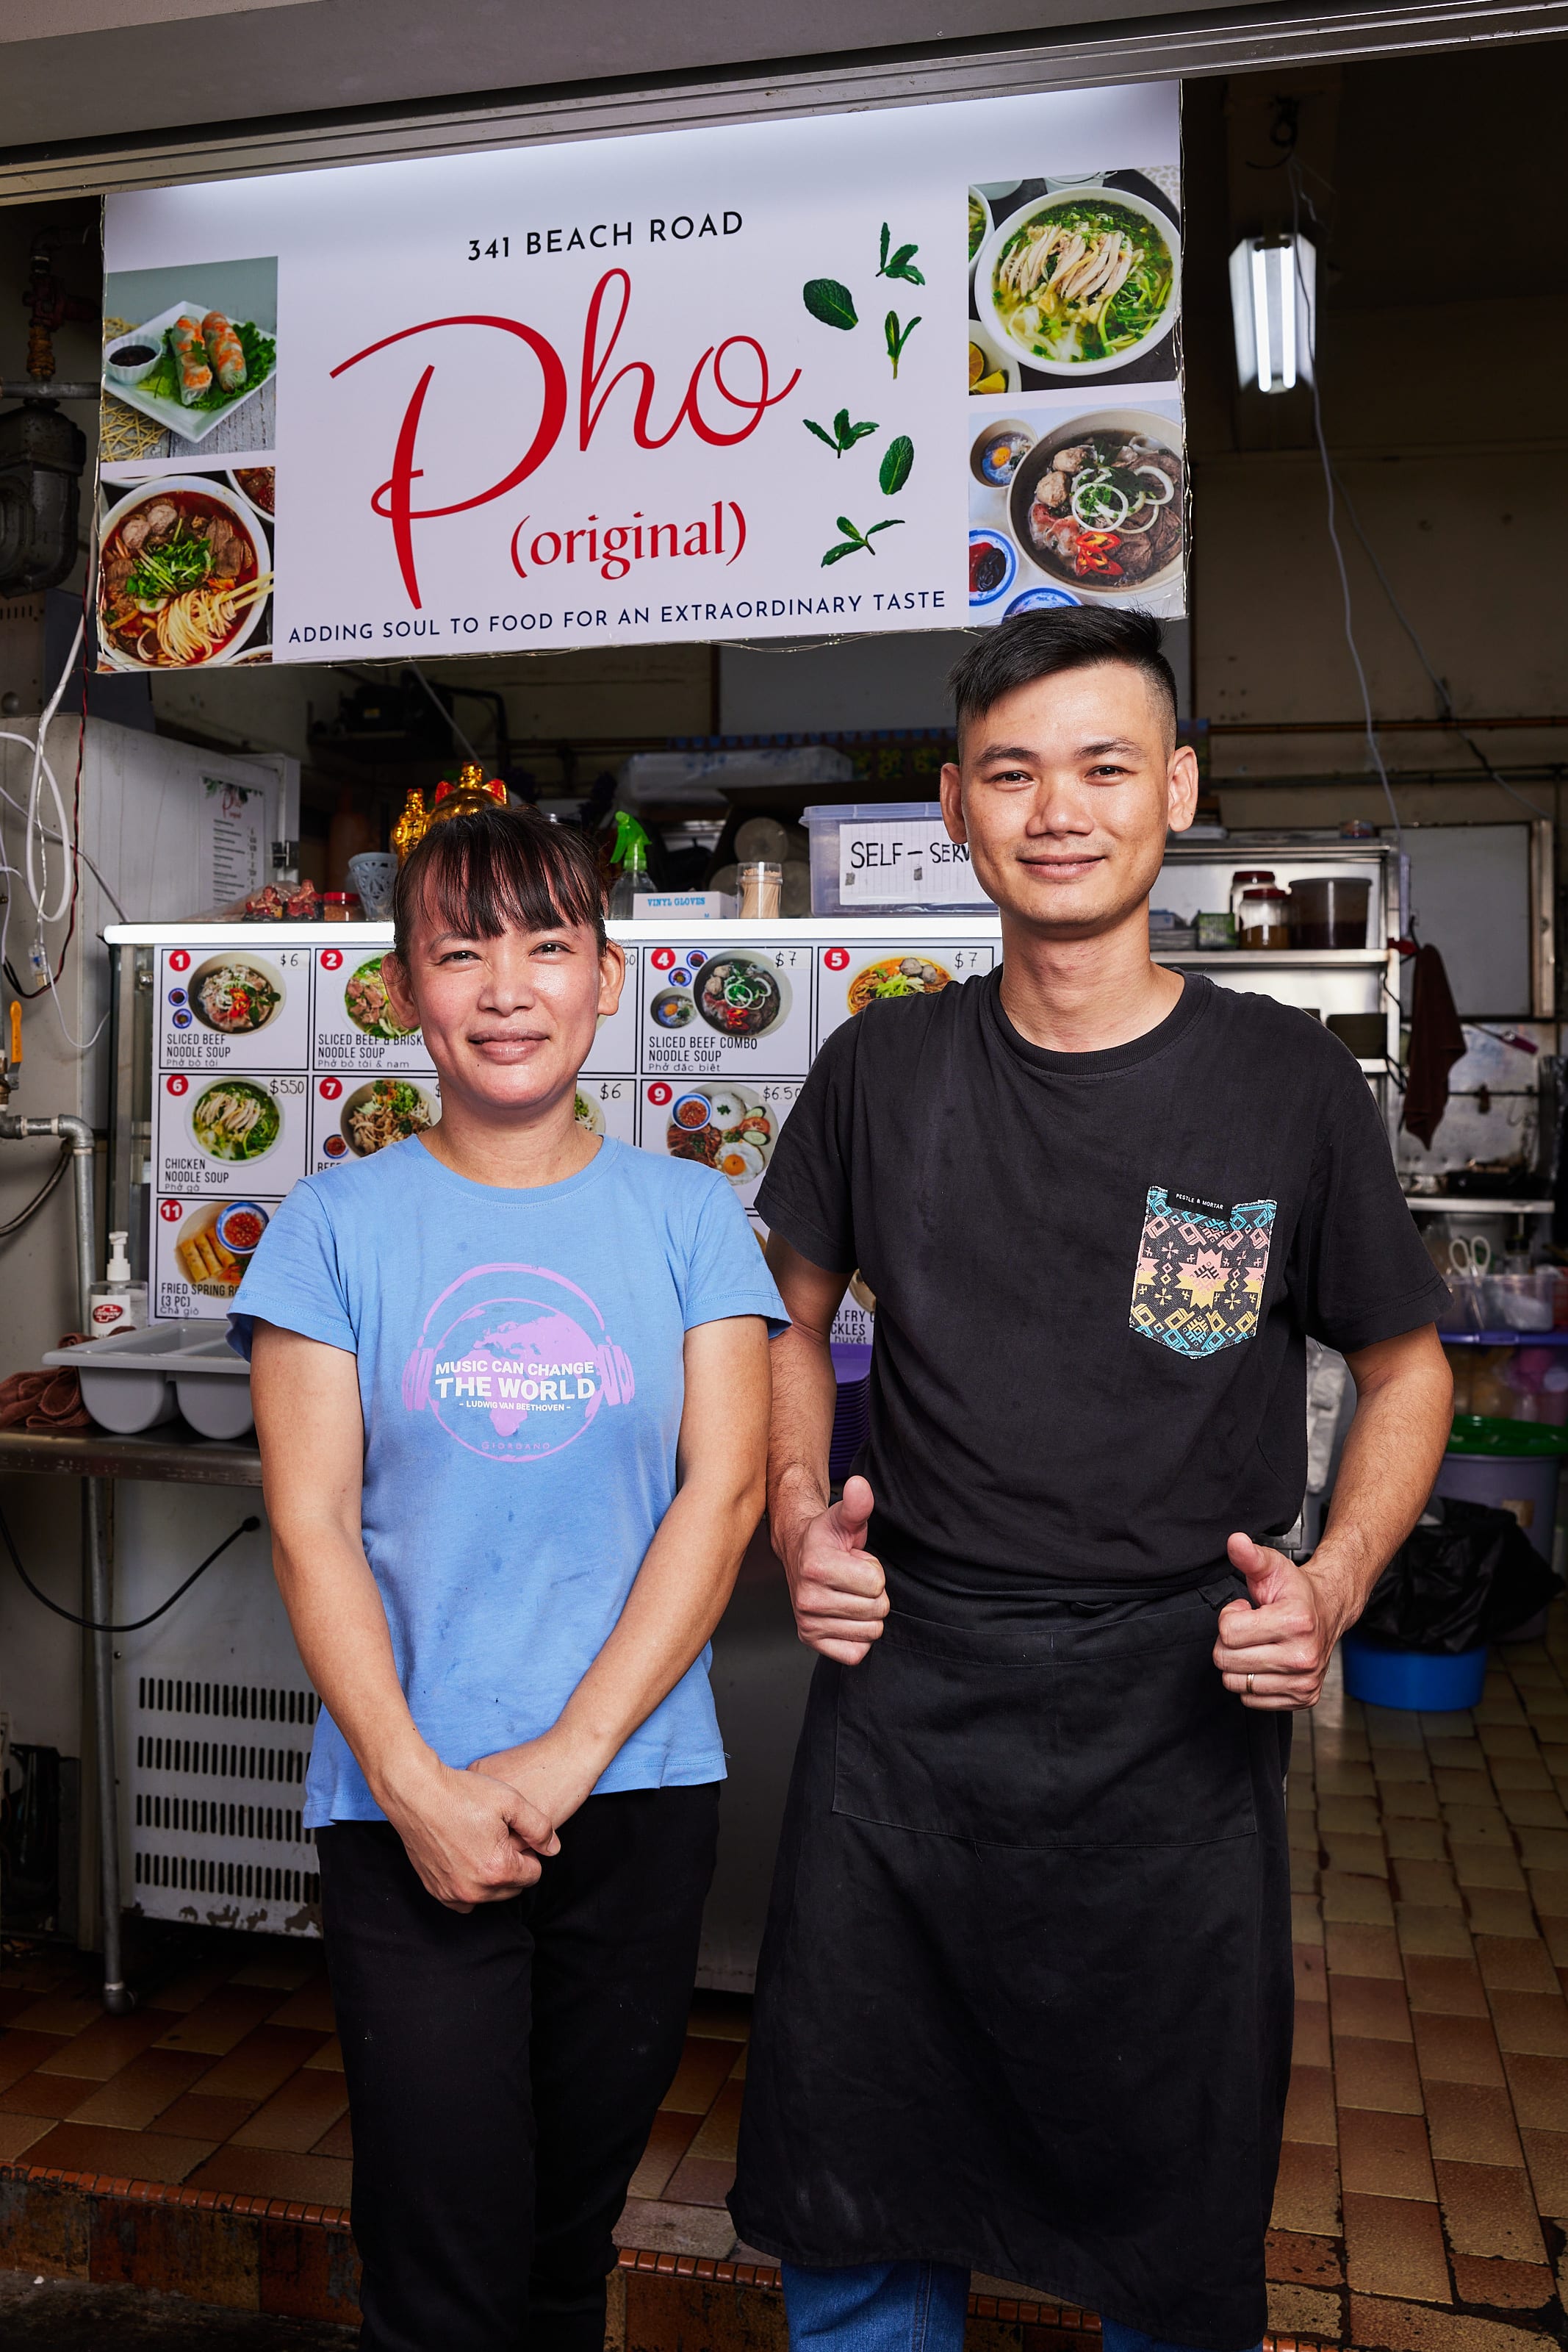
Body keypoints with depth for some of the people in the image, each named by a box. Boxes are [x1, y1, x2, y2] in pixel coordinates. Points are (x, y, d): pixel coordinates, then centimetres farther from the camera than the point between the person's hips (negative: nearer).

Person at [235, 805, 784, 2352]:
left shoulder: (688, 1216, 1)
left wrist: (568, 1753, -12)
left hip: (639, 1791, 2)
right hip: (404, 1807, -1)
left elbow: (722, 1491, -5)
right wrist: (417, 1786, -13)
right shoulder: (338, 1226, -2)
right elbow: (311, 1528, -5)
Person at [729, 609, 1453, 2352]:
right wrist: (801, 1516, -3)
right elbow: (792, 1313, 13)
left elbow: (1405, 1367, 6)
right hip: (903, 1701, 2)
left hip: (1177, 1720, -1)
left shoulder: (1286, 1084, -5)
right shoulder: (883, 1069, 0)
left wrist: (1334, 1587, -10)